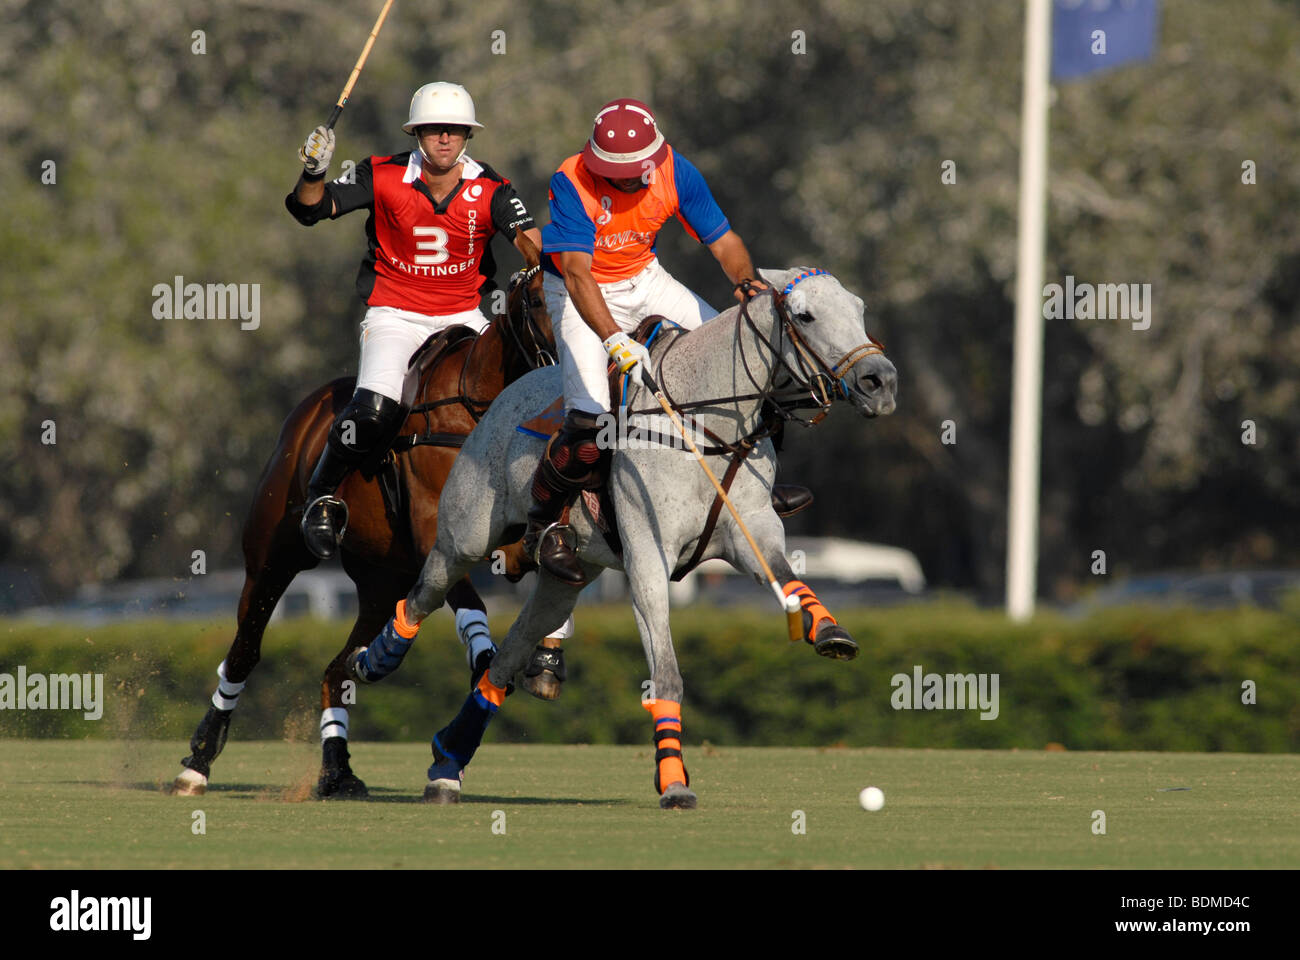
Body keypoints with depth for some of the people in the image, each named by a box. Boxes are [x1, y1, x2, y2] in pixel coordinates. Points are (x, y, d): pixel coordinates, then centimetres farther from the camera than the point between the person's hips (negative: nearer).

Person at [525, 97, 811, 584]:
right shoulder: (572, 184, -31)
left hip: (645, 280, 5)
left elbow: (721, 238, -10)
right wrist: (614, 339, -54)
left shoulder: (674, 171, -18)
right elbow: (577, 271, -41)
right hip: (582, 293, -5)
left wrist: (746, 279, -33)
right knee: (589, 419, -22)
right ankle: (542, 526, -1)